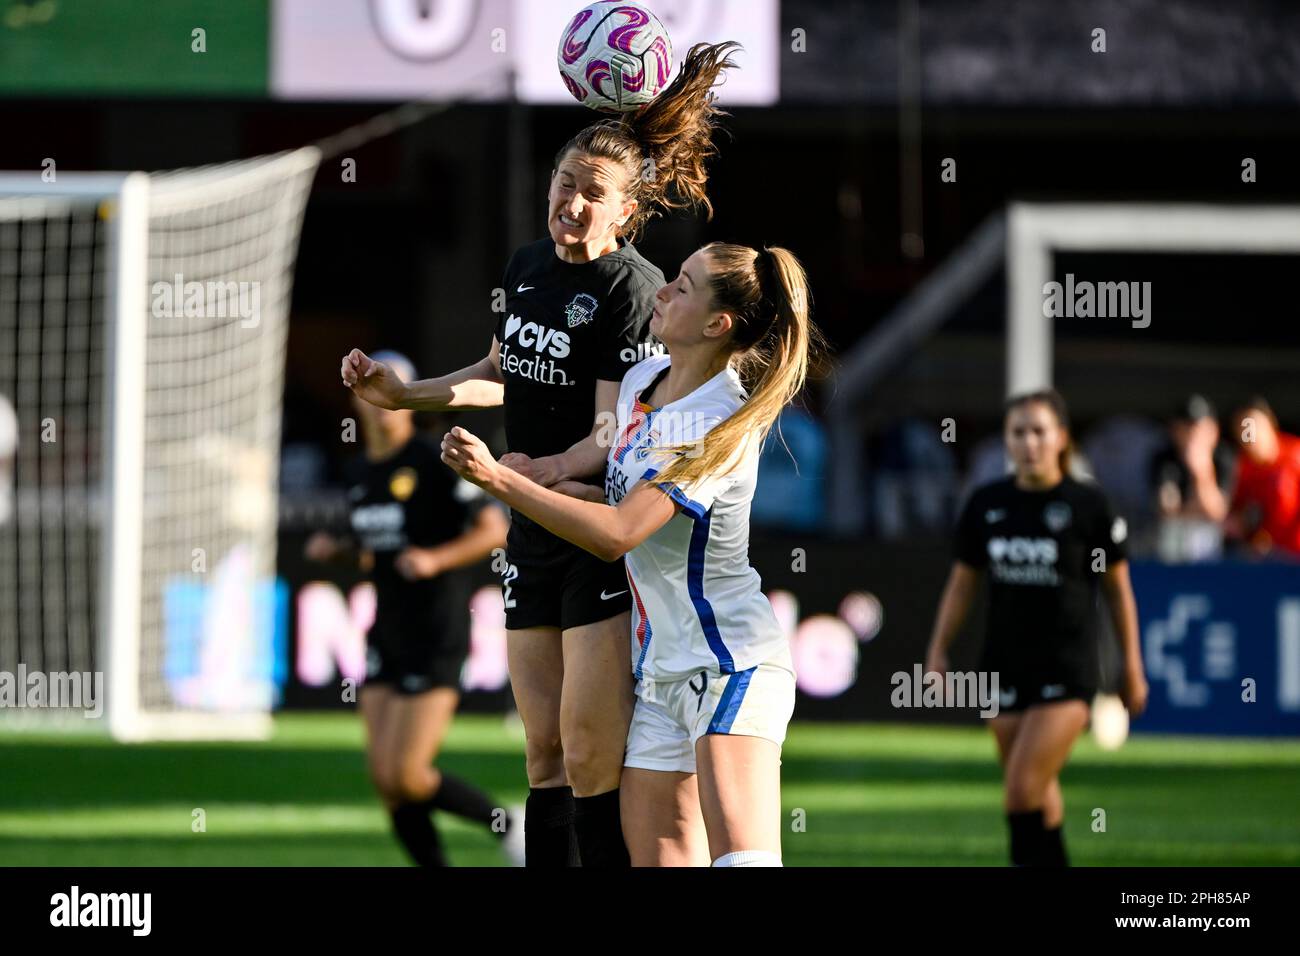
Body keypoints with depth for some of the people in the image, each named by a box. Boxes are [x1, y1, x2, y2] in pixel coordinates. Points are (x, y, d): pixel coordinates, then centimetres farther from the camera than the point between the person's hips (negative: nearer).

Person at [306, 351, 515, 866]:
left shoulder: (434, 461, -10)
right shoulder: (361, 473, 12)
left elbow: (493, 529, -9)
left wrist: (436, 559, -22)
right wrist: (335, 549, 5)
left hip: (437, 635, -7)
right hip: (388, 633, 7)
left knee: (407, 777, -13)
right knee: (385, 780, 0)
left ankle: (507, 825, 10)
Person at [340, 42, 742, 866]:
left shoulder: (635, 291, -15)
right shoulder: (529, 266, 10)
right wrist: (401, 393, 20)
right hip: (536, 542, 8)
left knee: (592, 754, -12)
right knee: (545, 756, 8)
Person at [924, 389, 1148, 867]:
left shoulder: (1088, 505, -6)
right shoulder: (986, 504, 3)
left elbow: (1119, 589, 3)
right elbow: (961, 583, 14)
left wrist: (1132, 666, 5)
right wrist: (937, 651, 9)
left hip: (1066, 669, -4)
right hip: (1006, 666, 4)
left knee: (1022, 794, -16)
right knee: (1040, 794, 11)